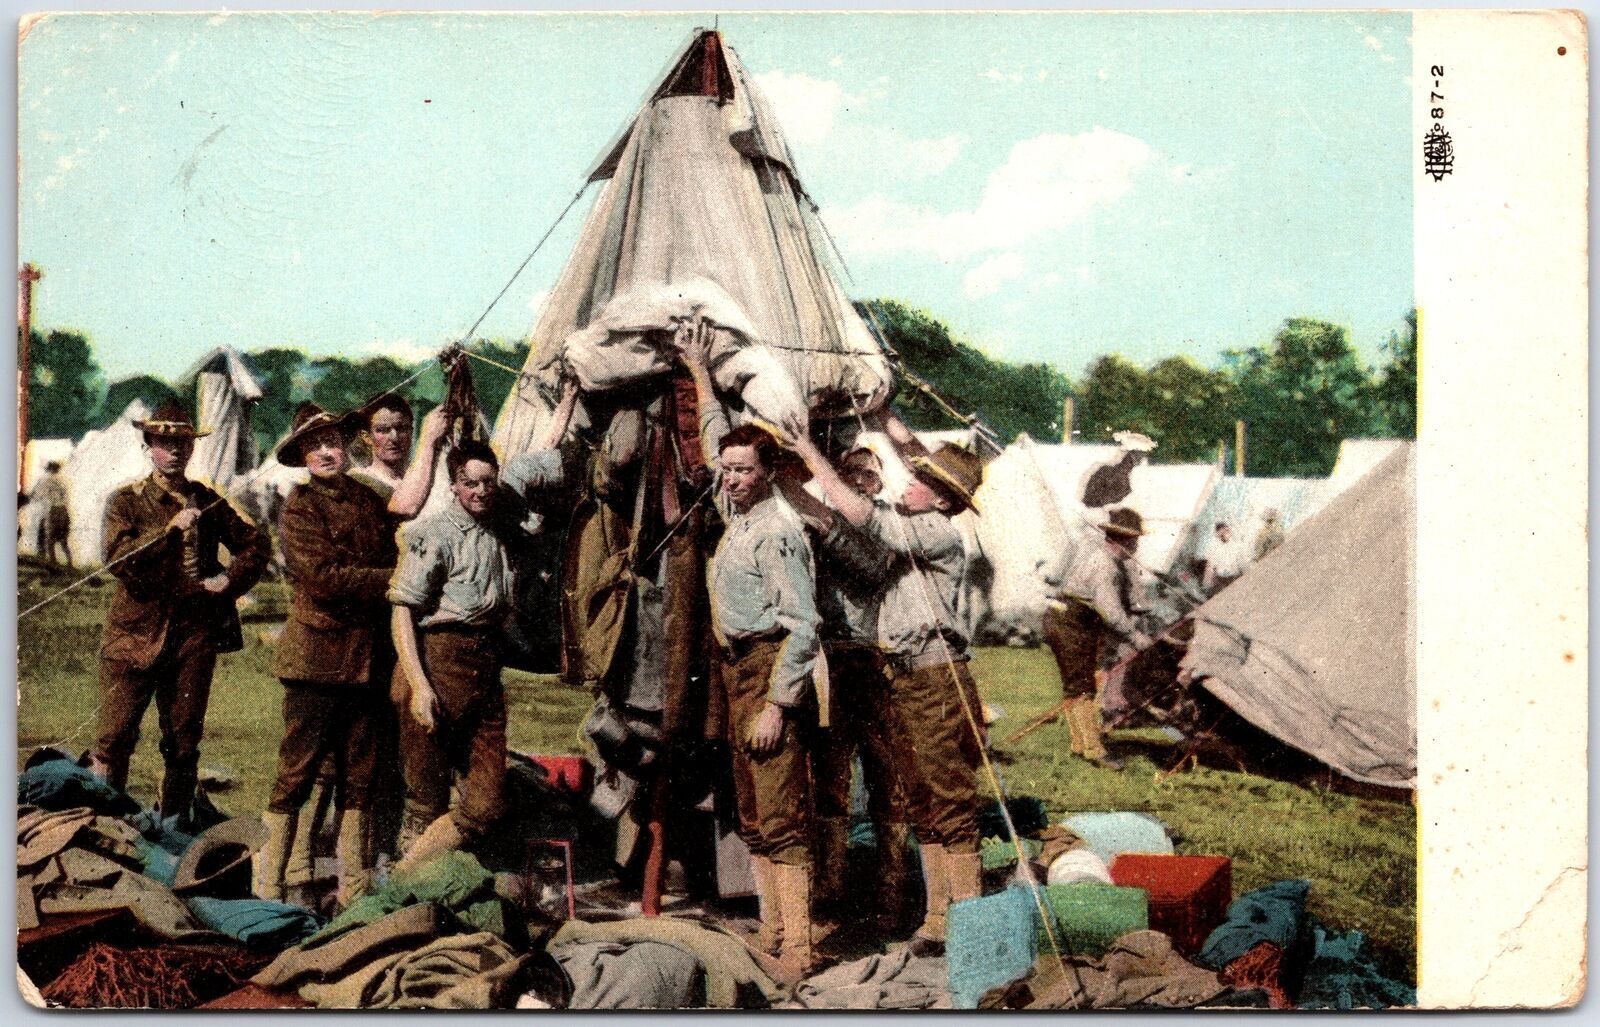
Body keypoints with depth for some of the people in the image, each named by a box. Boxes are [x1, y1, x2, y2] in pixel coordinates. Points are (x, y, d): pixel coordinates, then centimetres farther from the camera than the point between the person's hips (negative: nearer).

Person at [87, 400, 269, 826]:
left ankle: (176, 829, 15)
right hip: (136, 631, -2)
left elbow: (254, 544, 22)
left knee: (184, 742, 7)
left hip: (194, 634, 3)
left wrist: (230, 580, 6)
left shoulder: (208, 501, 13)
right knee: (115, 737, -7)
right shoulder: (127, 500, 5)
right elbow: (117, 558, -10)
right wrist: (171, 529, -16)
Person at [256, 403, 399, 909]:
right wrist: (391, 581, -13)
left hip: (368, 654, 6)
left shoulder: (368, 499, 14)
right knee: (296, 772, -2)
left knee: (358, 776, 9)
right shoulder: (301, 503, -4)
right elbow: (323, 576, -15)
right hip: (317, 653, -6)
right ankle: (268, 887, 6)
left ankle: (354, 890, 16)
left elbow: (390, 560, 16)